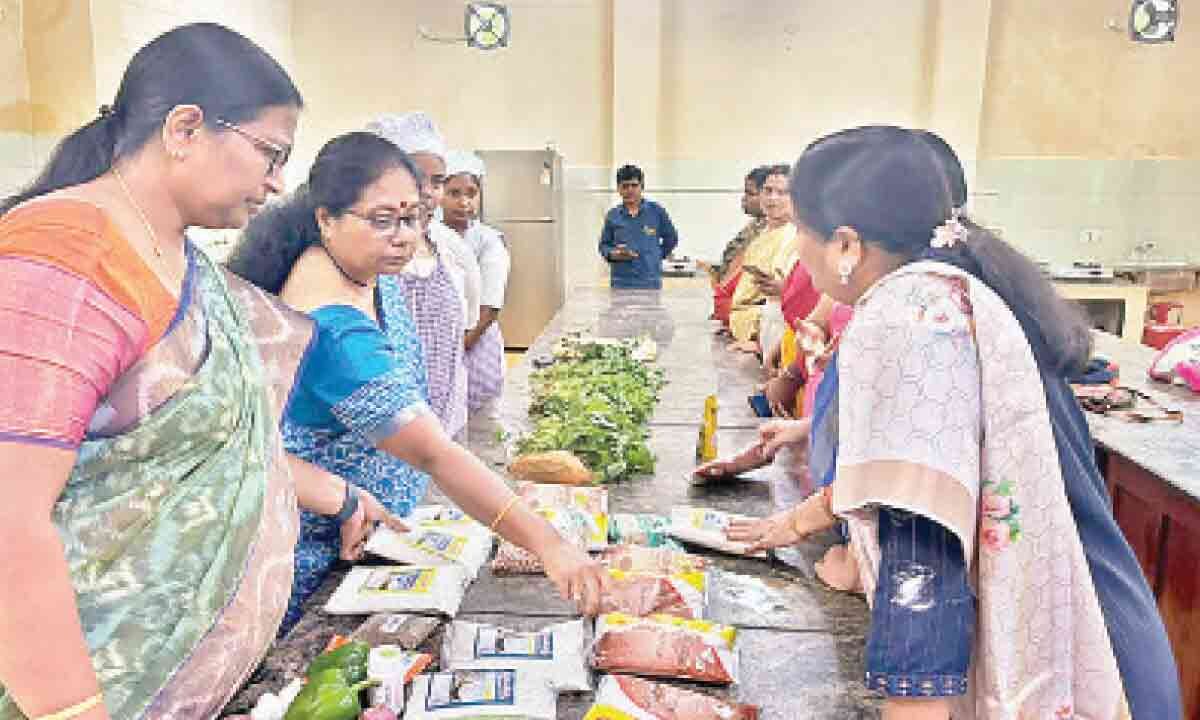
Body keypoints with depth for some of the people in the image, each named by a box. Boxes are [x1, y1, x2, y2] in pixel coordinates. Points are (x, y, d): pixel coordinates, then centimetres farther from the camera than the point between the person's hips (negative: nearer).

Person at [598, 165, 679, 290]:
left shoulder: (657, 211, 3)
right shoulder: (612, 216, 6)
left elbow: (671, 238, 14)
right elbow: (604, 245, 12)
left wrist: (657, 255, 6)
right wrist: (614, 254, -7)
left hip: (650, 284, 0)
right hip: (620, 284, 1)